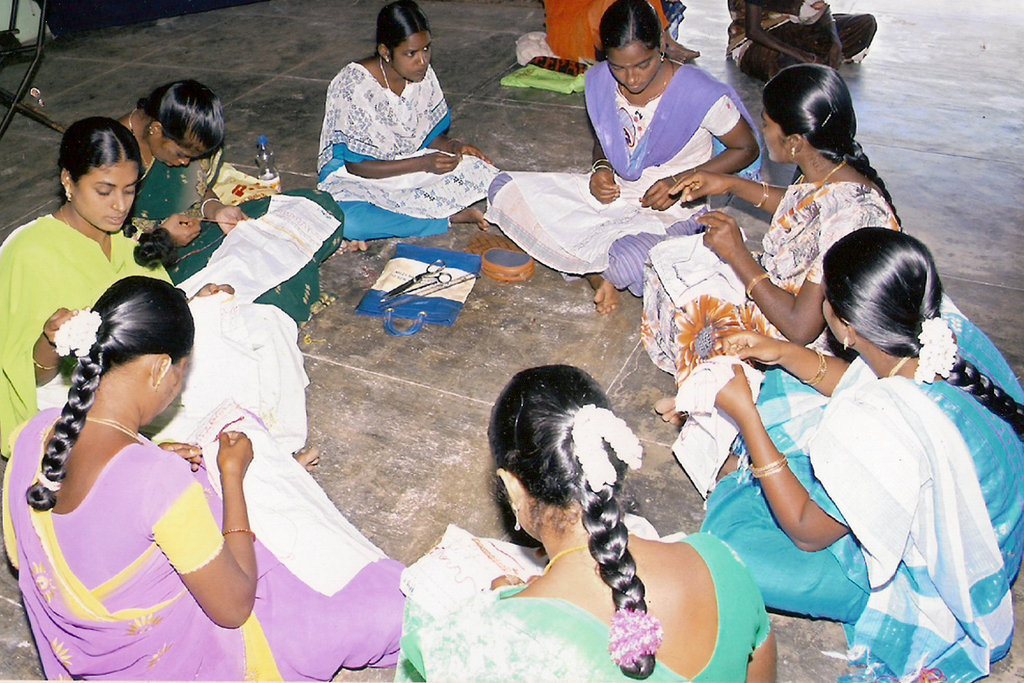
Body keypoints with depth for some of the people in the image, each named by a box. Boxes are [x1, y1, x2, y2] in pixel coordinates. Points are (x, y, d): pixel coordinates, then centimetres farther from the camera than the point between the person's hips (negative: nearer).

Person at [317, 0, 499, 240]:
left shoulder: (424, 75, -7)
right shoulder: (353, 86, -23)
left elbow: (429, 135, 8)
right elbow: (356, 166, -21)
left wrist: (451, 146, -16)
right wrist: (422, 164, -27)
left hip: (411, 164, 5)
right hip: (356, 175, -4)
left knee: (479, 172, -15)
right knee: (346, 221, -38)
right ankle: (448, 216, -24)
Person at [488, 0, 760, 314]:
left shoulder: (700, 94, -21)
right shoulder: (599, 80, -5)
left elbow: (747, 149, -7)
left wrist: (679, 182, -19)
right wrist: (601, 169, -10)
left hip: (672, 211, -6)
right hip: (613, 193, 6)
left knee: (628, 263, -42)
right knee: (505, 189, -9)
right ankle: (597, 271, -13)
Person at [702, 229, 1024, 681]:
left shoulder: (883, 428, -42)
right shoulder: (950, 331, -20)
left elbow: (806, 533, -24)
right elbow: (863, 386, 5)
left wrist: (746, 416, -23)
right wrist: (785, 353, -4)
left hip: (924, 587, -7)